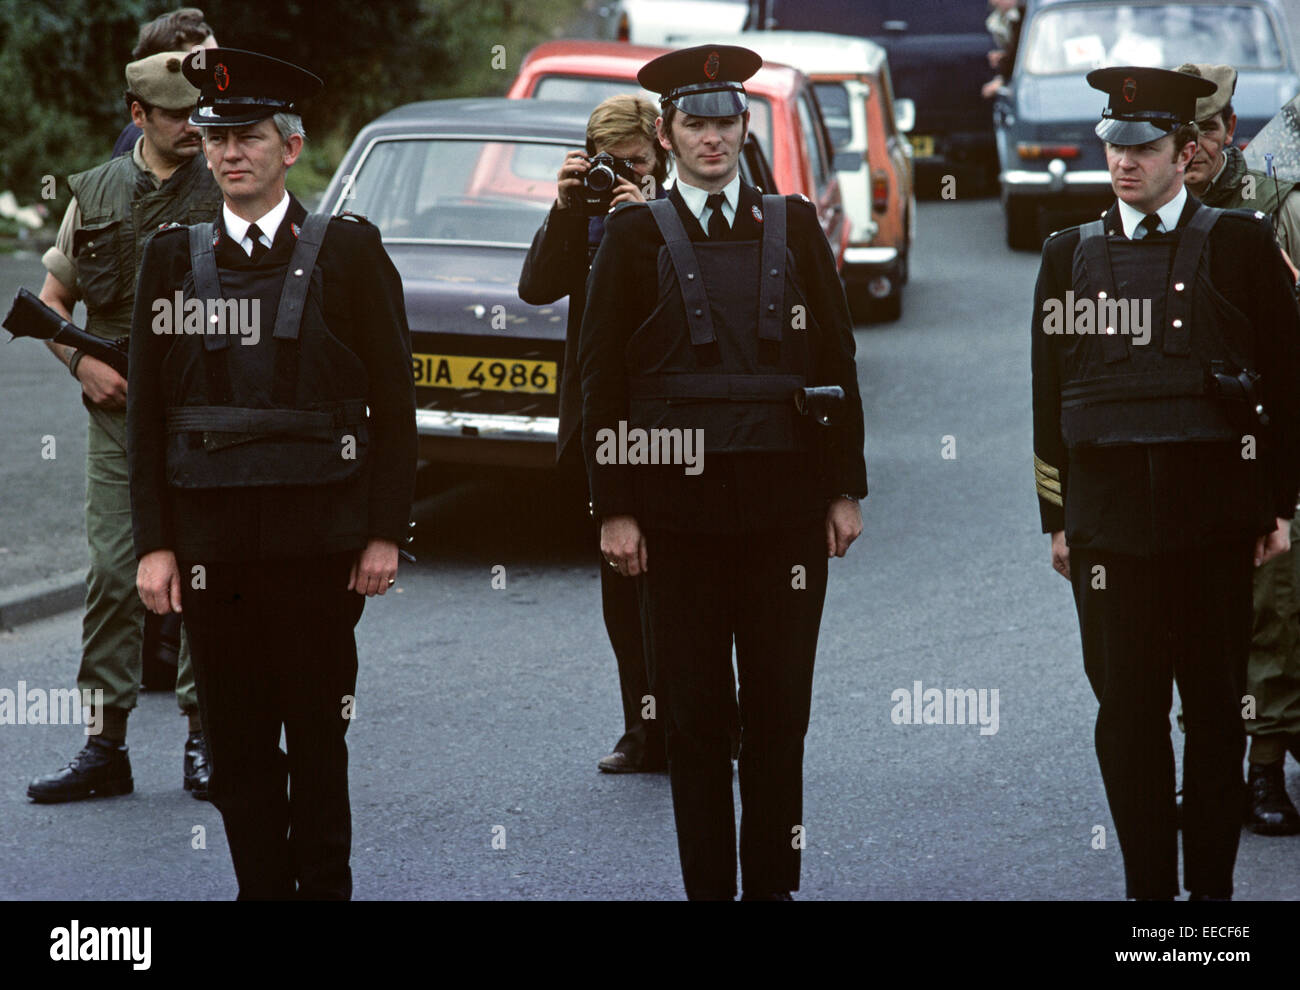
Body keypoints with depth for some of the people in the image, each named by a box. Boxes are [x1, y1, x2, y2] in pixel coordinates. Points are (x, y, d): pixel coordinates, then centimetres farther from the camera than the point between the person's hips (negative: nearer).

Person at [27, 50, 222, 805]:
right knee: (113, 573, -2)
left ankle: (206, 739, 10)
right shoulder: (98, 194, 10)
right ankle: (106, 748, 2)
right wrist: (83, 365, -1)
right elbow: (51, 300, 16)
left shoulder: (231, 193, 1)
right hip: (118, 408, 2)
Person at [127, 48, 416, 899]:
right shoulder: (175, 260, 9)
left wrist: (385, 533, -4)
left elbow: (394, 403, 2)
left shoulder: (348, 252, 2)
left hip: (318, 538, -2)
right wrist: (154, 543, 1)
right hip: (211, 537, 2)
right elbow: (147, 412, 8)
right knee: (238, 741, 4)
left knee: (317, 736, 2)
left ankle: (324, 886, 10)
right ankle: (260, 886, 12)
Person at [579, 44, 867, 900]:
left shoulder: (795, 227, 8)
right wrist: (614, 508, -4)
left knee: (780, 710, 4)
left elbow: (837, 363, 9)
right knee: (695, 715, 3)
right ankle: (708, 886, 10)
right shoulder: (637, 236, 3)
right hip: (678, 508, -1)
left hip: (785, 504, 1)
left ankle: (773, 884, 12)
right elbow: (602, 380, 1)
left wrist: (845, 489, 4)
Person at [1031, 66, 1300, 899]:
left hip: (1212, 508, -2)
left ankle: (1213, 884, 12)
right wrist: (1057, 519, 7)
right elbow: (1050, 395, 11)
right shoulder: (1073, 256, 10)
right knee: (1127, 704, 2)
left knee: (1216, 702, 3)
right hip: (1109, 510, 2)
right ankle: (1149, 885, 9)